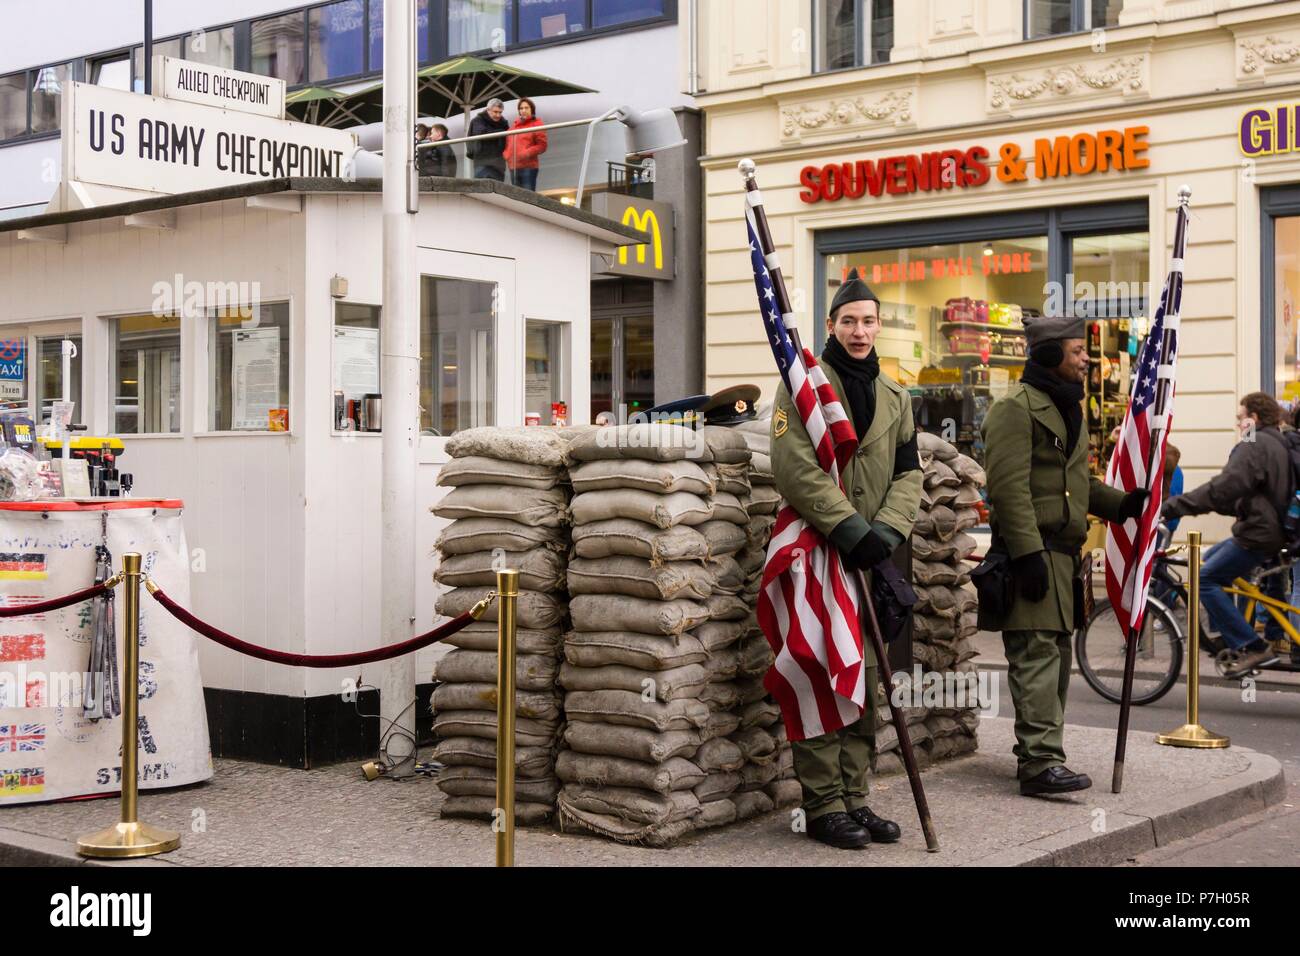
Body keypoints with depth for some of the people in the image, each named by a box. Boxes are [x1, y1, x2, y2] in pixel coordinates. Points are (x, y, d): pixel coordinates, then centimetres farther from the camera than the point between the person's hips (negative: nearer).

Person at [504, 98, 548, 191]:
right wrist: (507, 155, 5)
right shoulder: (515, 125, 19)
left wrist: (528, 153, -17)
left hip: (528, 167, -6)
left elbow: (542, 145, -4)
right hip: (513, 167, 6)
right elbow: (507, 143, 25)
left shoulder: (536, 124, 3)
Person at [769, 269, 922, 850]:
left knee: (864, 681, 10)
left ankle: (854, 799, 20)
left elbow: (907, 473, 10)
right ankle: (823, 807, 3)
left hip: (869, 559, 6)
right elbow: (795, 467, -15)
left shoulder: (893, 398, 16)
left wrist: (886, 529, -9)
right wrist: (848, 527, -22)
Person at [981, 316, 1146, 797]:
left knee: (1056, 654, 13)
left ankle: (1035, 754, 20)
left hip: (1061, 553, 10)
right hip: (1033, 553, -10)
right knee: (1037, 654, -13)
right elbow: (1010, 487, -19)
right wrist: (1027, 553, -24)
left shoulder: (1065, 409, 22)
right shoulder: (1015, 408, -11)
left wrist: (1122, 504, 11)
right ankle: (1040, 761, -15)